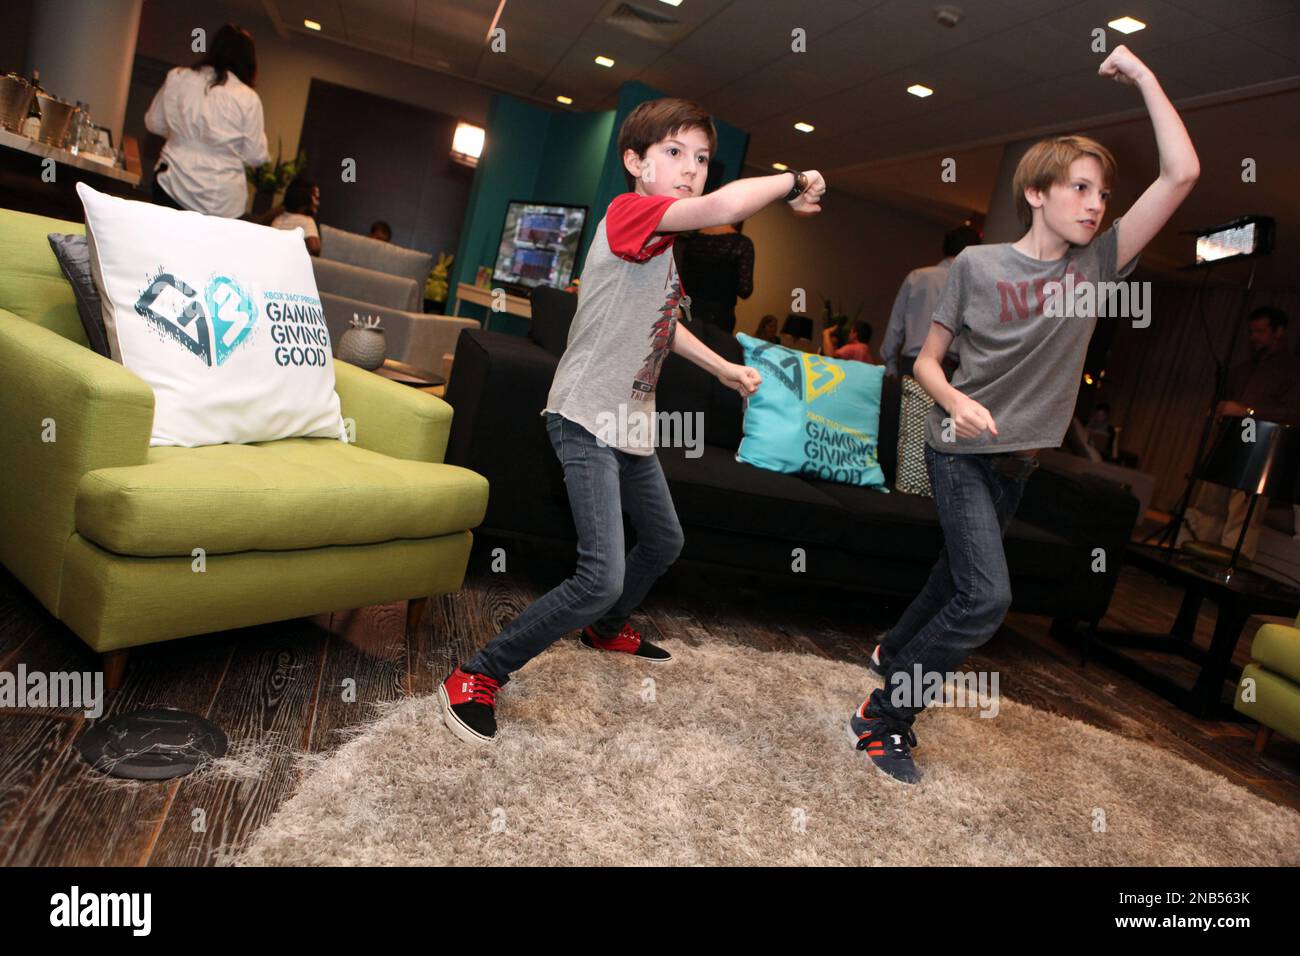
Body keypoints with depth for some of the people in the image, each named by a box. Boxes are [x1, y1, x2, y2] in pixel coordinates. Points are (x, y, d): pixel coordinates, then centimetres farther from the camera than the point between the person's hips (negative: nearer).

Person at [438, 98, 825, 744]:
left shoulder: (663, 246, 14)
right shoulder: (630, 212, -16)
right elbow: (726, 206, -33)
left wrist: (724, 369, 32)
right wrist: (791, 183, -15)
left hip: (631, 424, 10)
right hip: (587, 420, -10)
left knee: (665, 542, 26)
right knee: (603, 578, -19)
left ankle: (606, 629, 52)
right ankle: (477, 678, -4)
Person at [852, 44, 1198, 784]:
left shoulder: (1097, 264, -1)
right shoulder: (977, 264, -9)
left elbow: (1182, 174, -8)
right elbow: (927, 361, -6)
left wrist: (1143, 77, -4)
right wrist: (956, 402, -26)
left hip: (1021, 457, 6)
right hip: (961, 451, -6)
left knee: (960, 572, 21)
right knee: (987, 597, -16)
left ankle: (895, 653, 45)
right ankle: (885, 716, -3)